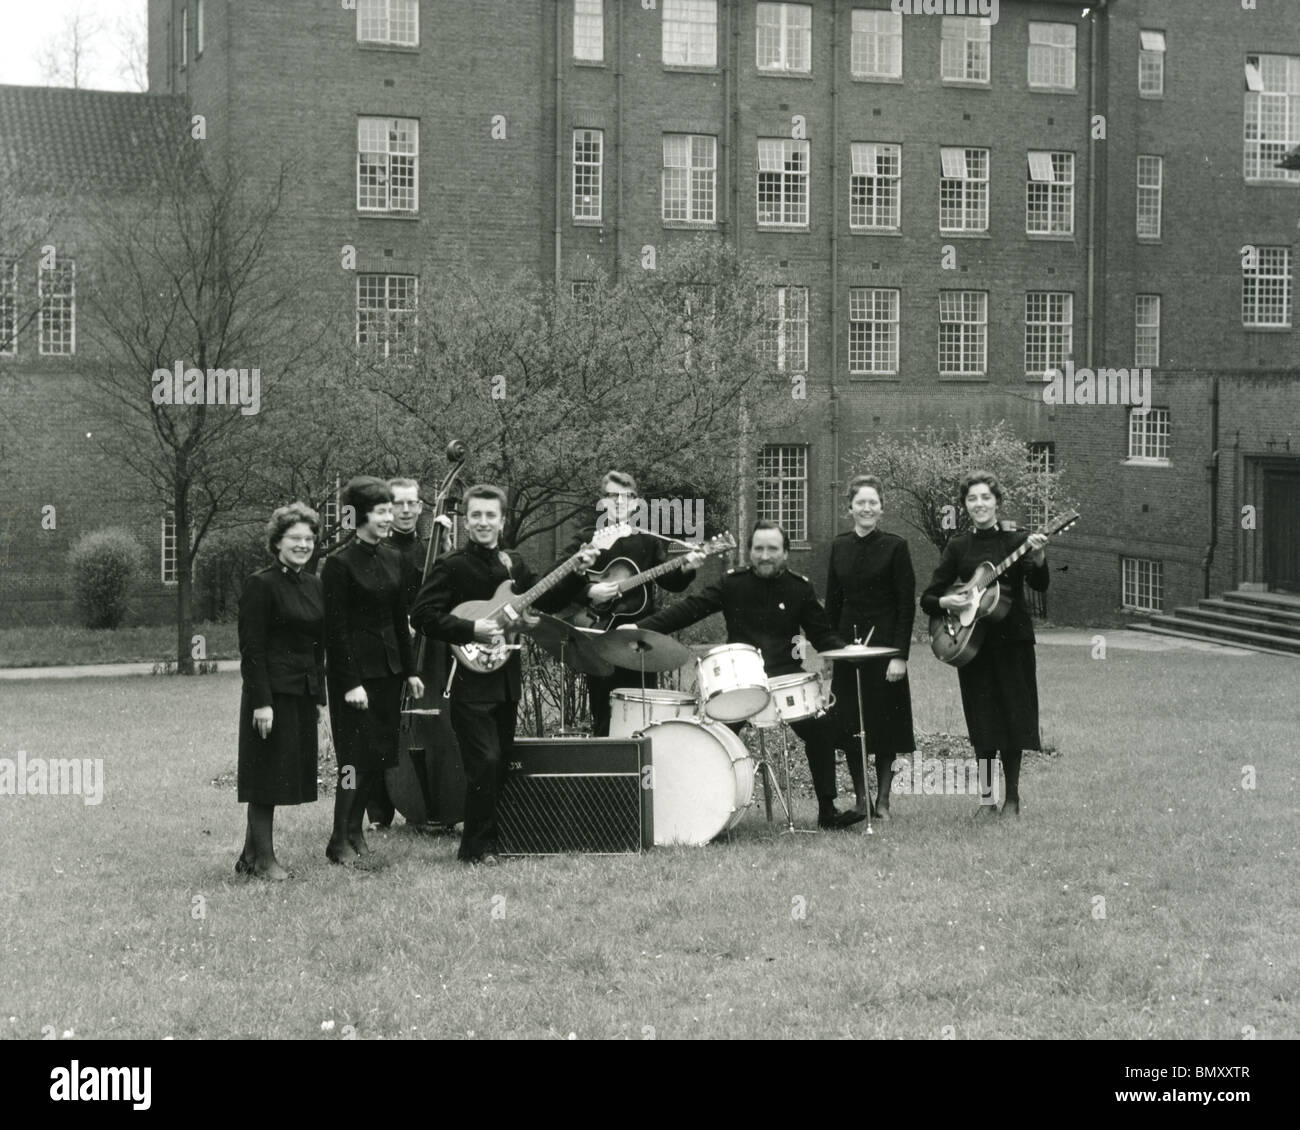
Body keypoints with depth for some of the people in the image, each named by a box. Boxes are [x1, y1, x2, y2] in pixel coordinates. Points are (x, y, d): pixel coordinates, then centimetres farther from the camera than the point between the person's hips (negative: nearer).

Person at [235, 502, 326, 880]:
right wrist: (261, 701, -18)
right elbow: (252, 647, -13)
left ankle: (251, 855, 19)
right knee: (267, 776, -1)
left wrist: (320, 695, 14)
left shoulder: (314, 585, 12)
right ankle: (263, 859, 6)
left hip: (303, 693, 7)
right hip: (271, 692, -7)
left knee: (287, 775, 10)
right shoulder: (261, 584, -10)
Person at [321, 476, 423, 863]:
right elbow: (335, 628, -13)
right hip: (355, 668, -7)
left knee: (381, 753, 8)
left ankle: (355, 828, 19)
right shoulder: (340, 563, -11)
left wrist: (410, 670, 13)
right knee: (359, 754, -6)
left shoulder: (392, 559, 10)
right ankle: (340, 842, 0)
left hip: (388, 667, 7)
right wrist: (351, 683, -17)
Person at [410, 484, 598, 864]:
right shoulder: (452, 566, -9)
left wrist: (577, 574, 3)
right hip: (470, 681, -7)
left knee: (502, 760, 12)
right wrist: (470, 630, -22)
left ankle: (493, 838, 23)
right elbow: (422, 616, -15)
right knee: (485, 762, -12)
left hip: (506, 680, 7)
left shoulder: (514, 564, 12)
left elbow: (545, 603, 16)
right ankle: (475, 847, -3)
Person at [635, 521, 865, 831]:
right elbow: (691, 608, -3)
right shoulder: (732, 583, 3)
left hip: (786, 677, 1)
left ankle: (827, 811, -5)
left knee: (822, 726, -18)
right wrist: (642, 628, -13)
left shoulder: (800, 589, 8)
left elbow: (822, 633, 11)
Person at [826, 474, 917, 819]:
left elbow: (906, 604, -8)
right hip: (847, 644, 4)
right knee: (849, 724, 3)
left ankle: (883, 800, 9)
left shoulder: (895, 547, -5)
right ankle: (861, 799, 12)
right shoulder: (839, 547, 8)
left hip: (884, 644, -4)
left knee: (884, 722, 0)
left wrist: (900, 655, -14)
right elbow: (833, 601, 12)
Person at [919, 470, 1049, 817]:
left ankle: (1012, 797, 11)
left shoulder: (1016, 540, 1)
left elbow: (1039, 585, -15)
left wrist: (1038, 557, -34)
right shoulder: (958, 547, 6)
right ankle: (986, 796, 13)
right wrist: (945, 602, -15)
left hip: (1012, 640, -2)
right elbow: (927, 598, 6)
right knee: (982, 721, 3)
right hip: (972, 642, 2)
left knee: (1012, 716, 0)